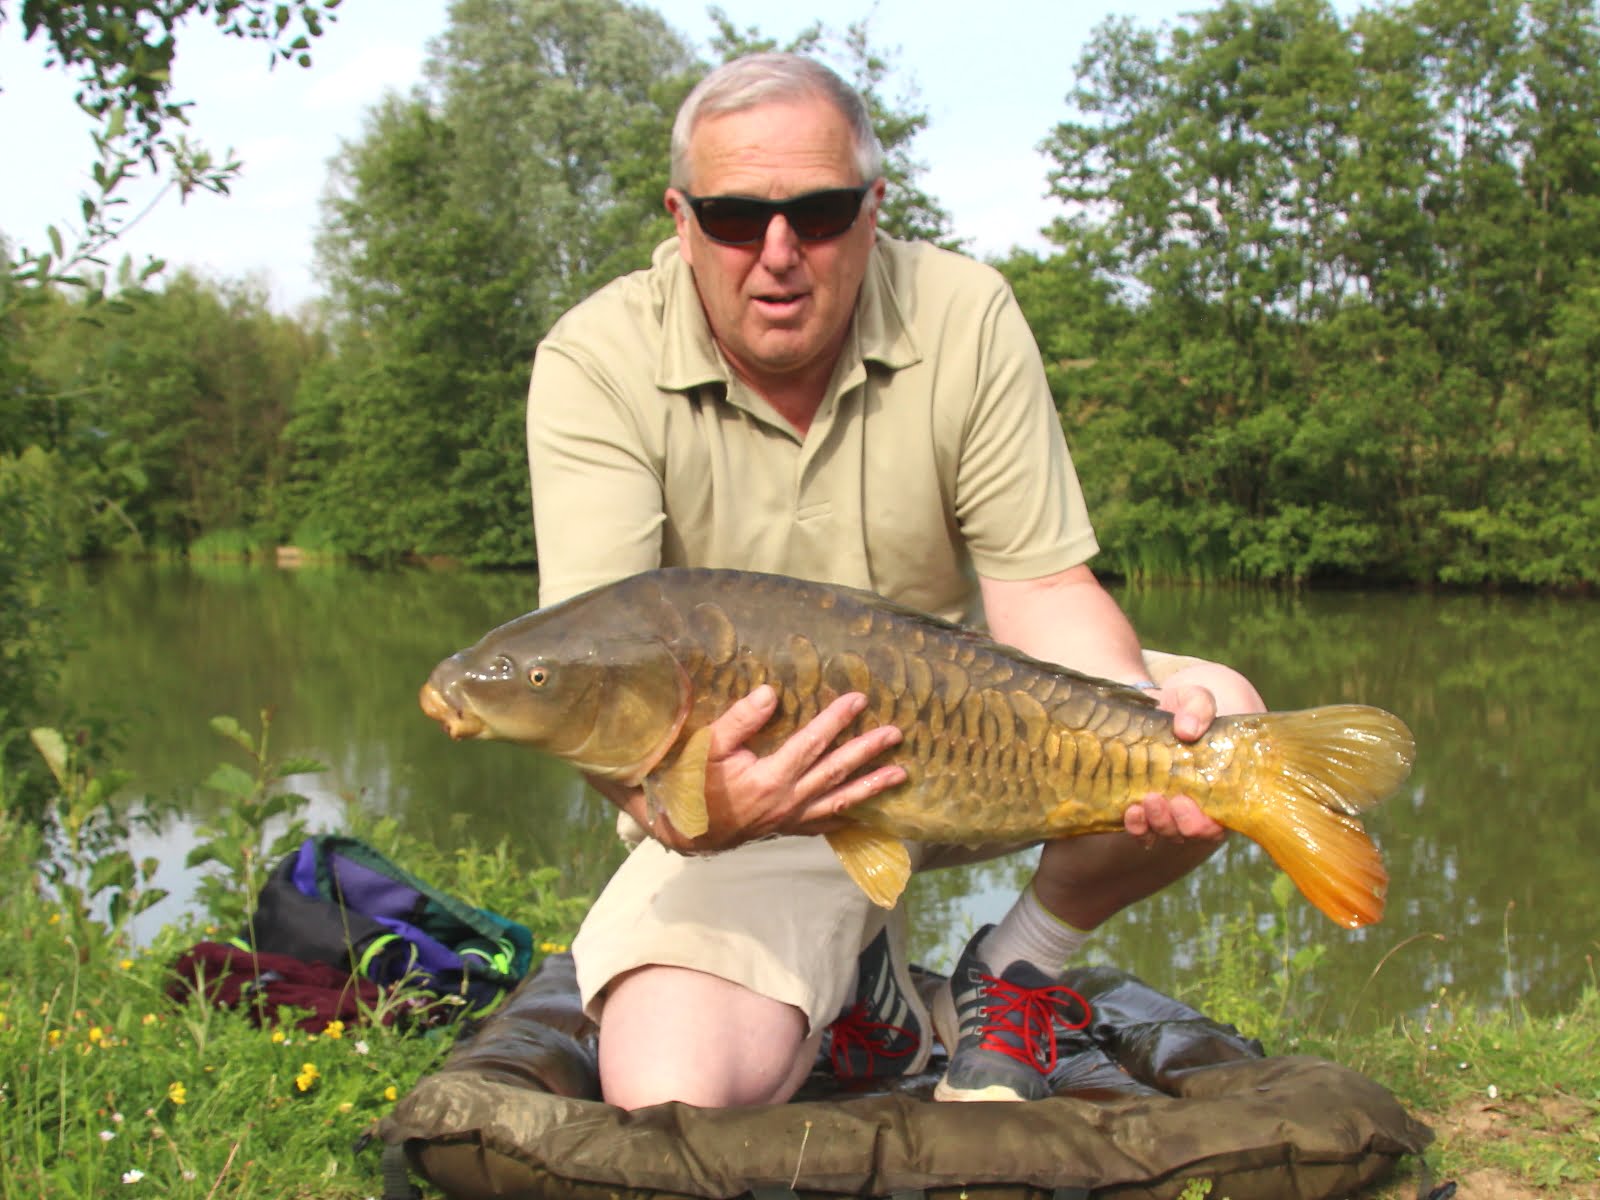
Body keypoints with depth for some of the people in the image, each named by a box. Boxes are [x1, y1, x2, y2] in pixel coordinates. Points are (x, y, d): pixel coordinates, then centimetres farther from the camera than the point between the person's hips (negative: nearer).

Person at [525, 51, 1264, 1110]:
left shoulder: (964, 315, -9)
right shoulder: (597, 363, -16)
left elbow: (1043, 588, -10)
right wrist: (686, 811, -47)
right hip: (742, 792, -2)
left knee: (1217, 715, -21)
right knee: (672, 1099, -24)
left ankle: (1022, 965, 5)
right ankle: (858, 974, 12)